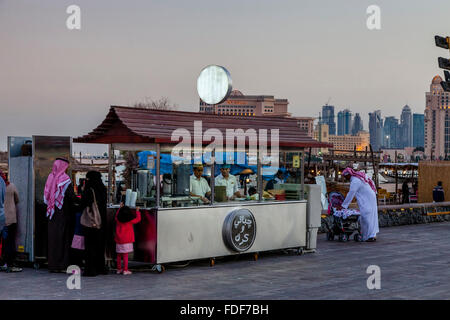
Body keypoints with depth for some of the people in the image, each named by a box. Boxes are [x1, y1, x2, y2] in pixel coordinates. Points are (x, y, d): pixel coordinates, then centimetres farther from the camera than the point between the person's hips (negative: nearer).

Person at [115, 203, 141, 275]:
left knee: (119, 255, 12)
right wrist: (137, 211, 16)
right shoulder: (130, 221, -12)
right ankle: (125, 270, -1)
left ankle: (119, 269, 20)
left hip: (119, 241, 4)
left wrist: (120, 208, 29)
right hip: (127, 241, -4)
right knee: (125, 255, -2)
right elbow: (138, 219, 2)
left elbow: (117, 215, 22)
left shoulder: (117, 220, -2)